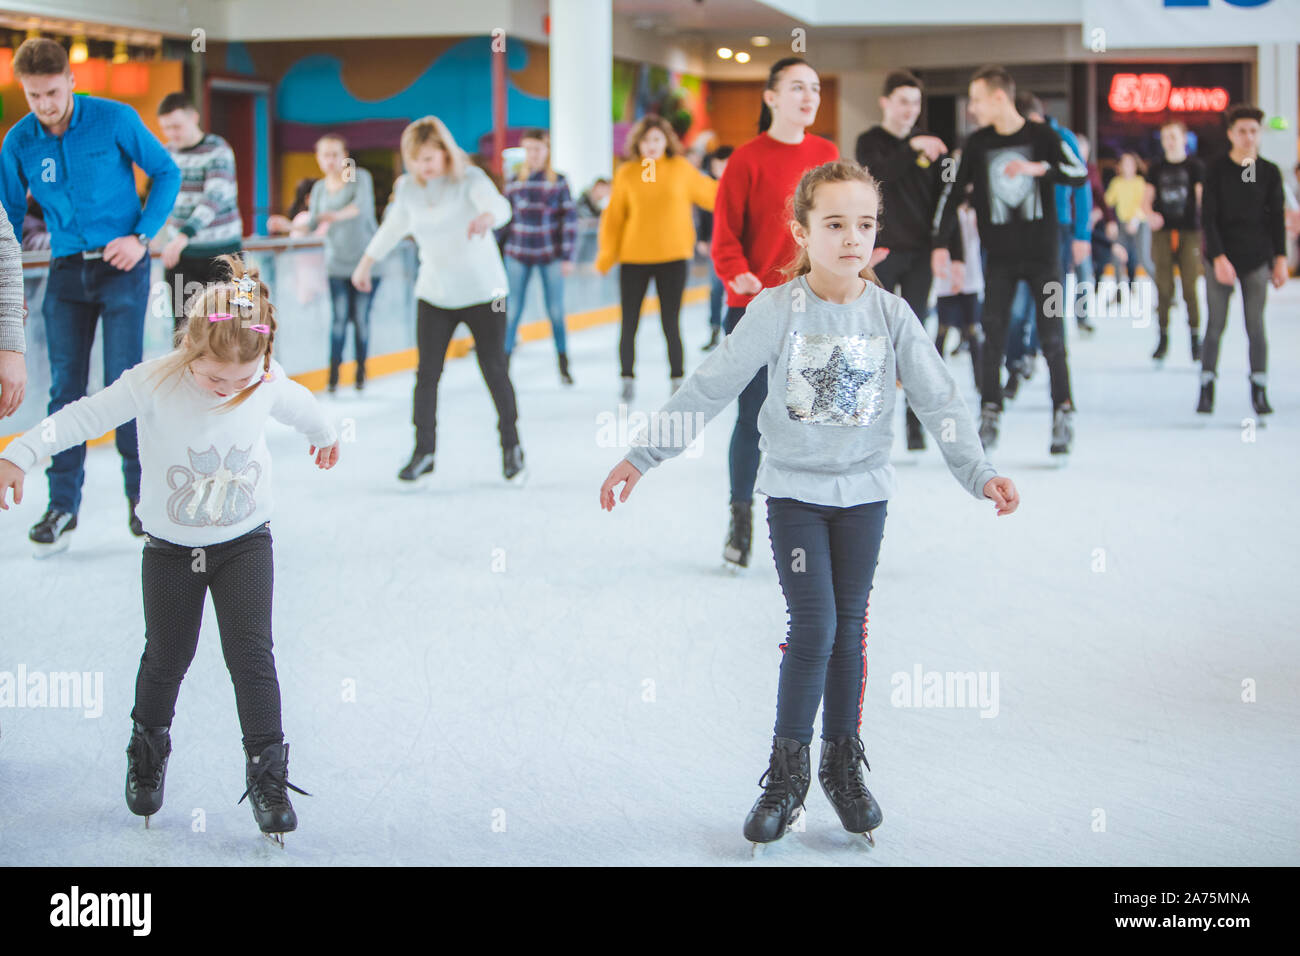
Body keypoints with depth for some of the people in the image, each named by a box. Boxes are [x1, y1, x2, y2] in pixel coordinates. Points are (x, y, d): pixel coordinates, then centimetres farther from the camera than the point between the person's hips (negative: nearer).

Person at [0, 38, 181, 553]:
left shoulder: (116, 120, -10)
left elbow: (167, 173, 0)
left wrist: (141, 237, -9)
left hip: (121, 265, -3)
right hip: (66, 272, 3)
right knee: (65, 389, 2)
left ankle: (140, 491, 10)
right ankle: (62, 503, 11)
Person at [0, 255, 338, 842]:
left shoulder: (269, 384, -15)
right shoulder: (155, 383, -24)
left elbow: (299, 406, 8)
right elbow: (86, 416, -23)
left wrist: (323, 434, 29)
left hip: (244, 542, 1)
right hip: (170, 547, -1)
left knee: (250, 652, -6)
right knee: (166, 656, 12)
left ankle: (267, 773, 4)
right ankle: (148, 749, 38)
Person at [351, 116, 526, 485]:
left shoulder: (469, 179, -16)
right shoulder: (409, 188, -2)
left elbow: (499, 205, -36)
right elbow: (393, 226, 17)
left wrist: (488, 216, -61)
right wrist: (366, 262, 27)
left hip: (483, 292, -4)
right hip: (434, 295, 4)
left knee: (494, 371, 1)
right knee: (426, 374, -2)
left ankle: (511, 445, 19)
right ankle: (423, 451, 8)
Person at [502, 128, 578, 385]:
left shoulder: (559, 182, -1)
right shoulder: (514, 183, 4)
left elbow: (570, 219, -3)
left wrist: (568, 257, -7)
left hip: (550, 255, -1)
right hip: (518, 255, 1)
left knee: (556, 312, 3)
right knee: (512, 312, -1)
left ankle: (564, 366, 17)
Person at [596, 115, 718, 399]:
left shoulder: (681, 169, 1)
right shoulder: (626, 174, 0)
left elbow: (709, 193, 13)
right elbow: (614, 216, 4)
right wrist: (606, 256, 1)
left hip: (672, 257, 0)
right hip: (634, 258, 1)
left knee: (670, 322, 0)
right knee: (629, 324, 3)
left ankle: (677, 378, 14)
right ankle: (628, 378, 18)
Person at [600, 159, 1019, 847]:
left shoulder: (891, 314, -5)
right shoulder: (775, 312, -11)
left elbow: (937, 399, -4)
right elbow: (708, 388, -9)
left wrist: (979, 473, -13)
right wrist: (640, 456, -9)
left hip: (863, 492, 2)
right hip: (794, 491, -2)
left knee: (849, 629, 8)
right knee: (813, 628, -9)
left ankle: (842, 765, 22)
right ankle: (787, 772, 6)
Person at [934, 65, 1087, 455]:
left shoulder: (1041, 136, -2)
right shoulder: (976, 144, 4)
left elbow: (1079, 172, -12)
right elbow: (952, 192, 7)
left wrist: (1039, 168, -28)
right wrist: (943, 244, 0)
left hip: (1042, 252, -2)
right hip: (999, 256, 2)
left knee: (1051, 336, -3)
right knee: (993, 335, -3)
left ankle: (1063, 413, 6)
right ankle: (990, 415, 4)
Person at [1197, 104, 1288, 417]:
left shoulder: (1269, 173, 4)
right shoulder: (1217, 170, -2)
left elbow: (1276, 218, 9)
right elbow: (1208, 217, -5)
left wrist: (1280, 258, 3)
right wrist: (1218, 257, -14)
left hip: (1257, 260, 1)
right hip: (1221, 258, -1)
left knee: (1256, 327, 0)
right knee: (1215, 326, -2)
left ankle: (1259, 391, 7)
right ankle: (1206, 390, 6)